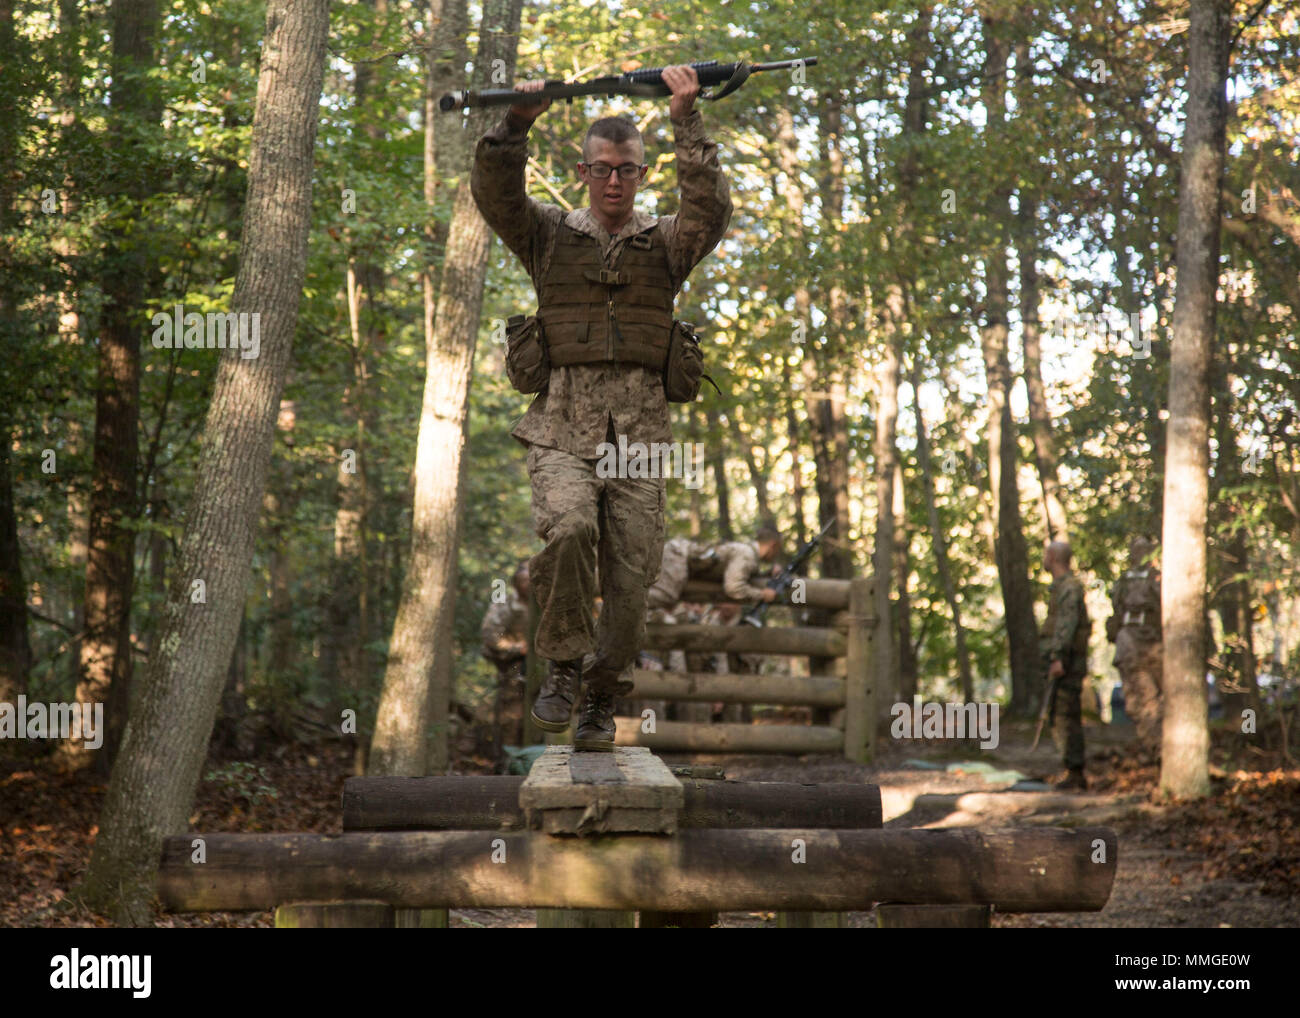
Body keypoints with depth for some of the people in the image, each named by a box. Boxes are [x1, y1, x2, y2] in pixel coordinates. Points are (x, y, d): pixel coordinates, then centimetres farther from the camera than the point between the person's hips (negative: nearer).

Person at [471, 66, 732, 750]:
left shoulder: (667, 244, 13)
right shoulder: (549, 236, 12)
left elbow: (710, 207, -7)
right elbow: (493, 192, -2)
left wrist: (685, 121, -12)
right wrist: (519, 121, -16)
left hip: (639, 434, 1)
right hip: (563, 427, -1)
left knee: (631, 577, -3)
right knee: (567, 529, -29)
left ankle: (602, 700, 17)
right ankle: (564, 667, -10)